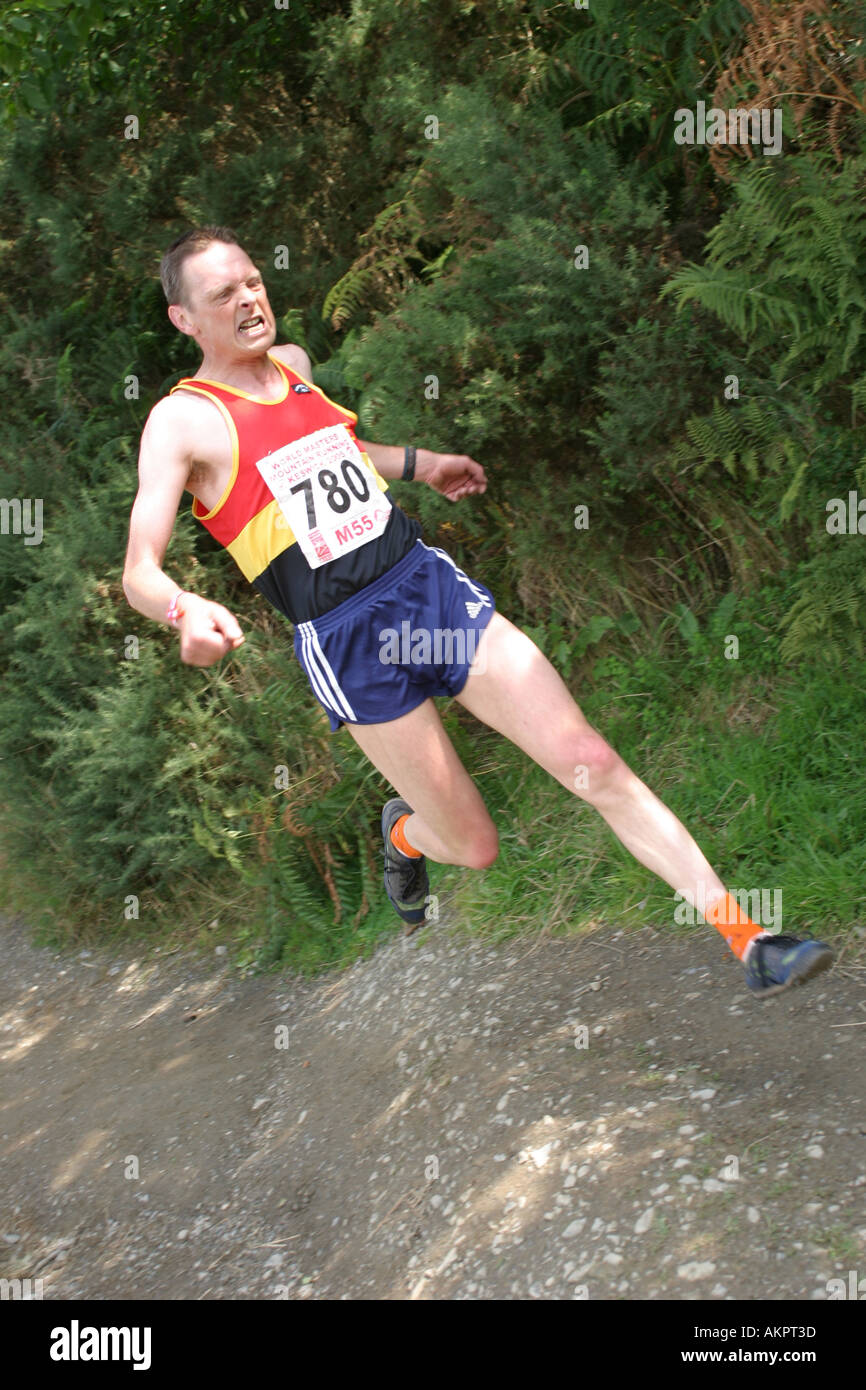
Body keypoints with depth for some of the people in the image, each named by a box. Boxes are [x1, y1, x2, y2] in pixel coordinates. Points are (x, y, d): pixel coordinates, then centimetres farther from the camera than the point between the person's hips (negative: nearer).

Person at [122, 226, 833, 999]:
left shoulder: (294, 362, 13)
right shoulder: (183, 420, -7)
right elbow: (139, 572, -15)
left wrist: (416, 462, 36)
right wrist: (187, 611, -37)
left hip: (432, 583, 5)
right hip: (347, 643, -5)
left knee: (595, 765, -5)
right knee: (476, 848, 1)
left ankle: (750, 944, -1)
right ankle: (404, 831, 39)